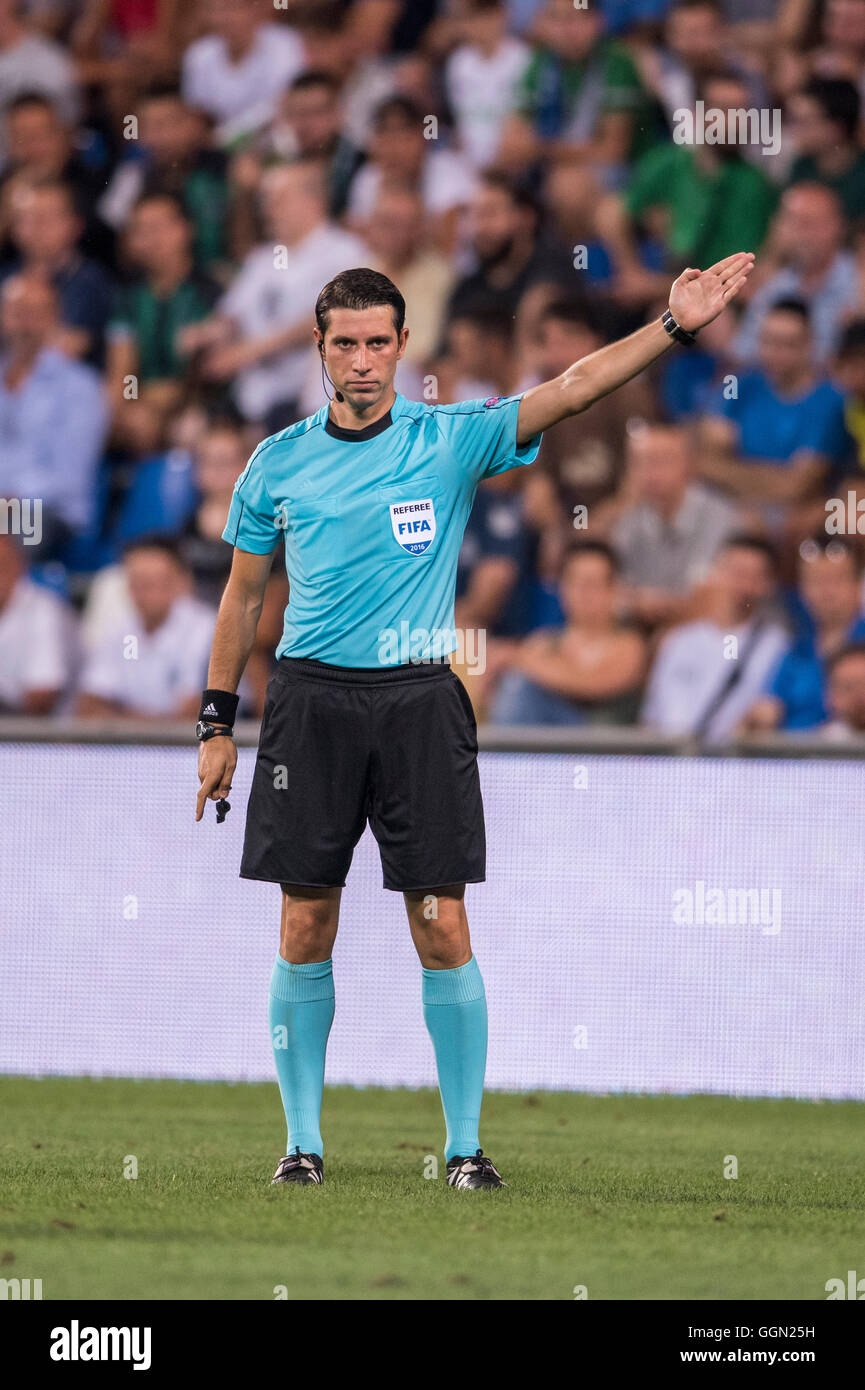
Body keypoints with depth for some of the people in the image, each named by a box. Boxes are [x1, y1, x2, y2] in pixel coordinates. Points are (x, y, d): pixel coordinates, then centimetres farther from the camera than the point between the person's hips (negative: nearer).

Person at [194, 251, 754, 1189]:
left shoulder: (452, 441, 2)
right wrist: (216, 724, 11)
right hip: (311, 702, 1)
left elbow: (569, 391, -8)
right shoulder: (278, 463, 7)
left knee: (443, 931, -4)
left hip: (420, 704, -1)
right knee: (305, 932, 1)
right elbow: (243, 595, 14)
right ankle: (303, 1140, 10)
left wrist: (674, 326, -20)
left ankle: (466, 1144, 3)